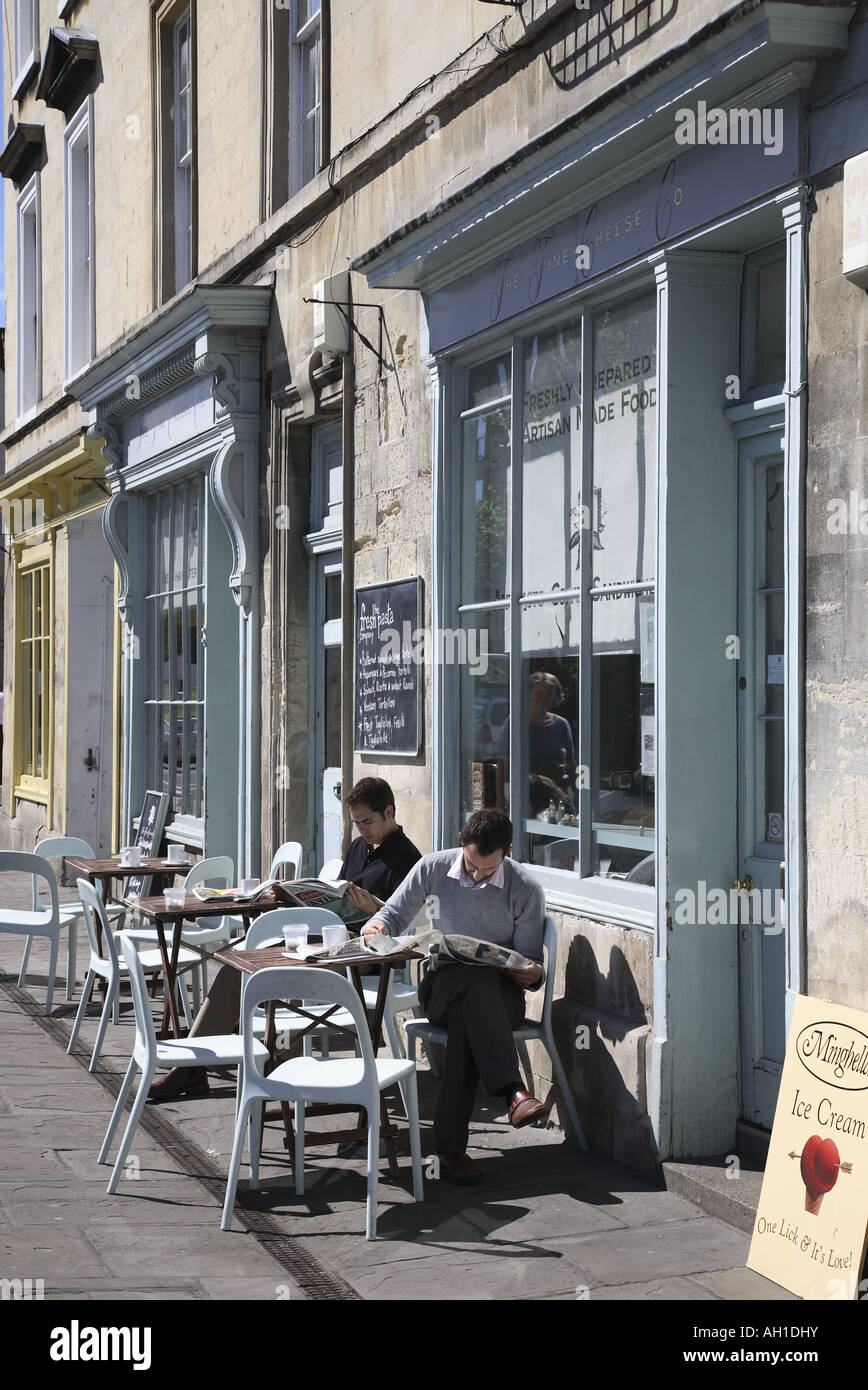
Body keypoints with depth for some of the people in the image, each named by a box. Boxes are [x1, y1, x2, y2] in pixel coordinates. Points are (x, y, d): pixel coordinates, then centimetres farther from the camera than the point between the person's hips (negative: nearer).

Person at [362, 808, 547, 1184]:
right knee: (478, 978, -38)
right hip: (443, 984, 0)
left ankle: (450, 1145, -43)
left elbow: (530, 959, 0)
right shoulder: (433, 869, 1)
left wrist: (533, 974, -24)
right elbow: (394, 914, 10)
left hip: (499, 997, 0)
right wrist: (376, 927, -14)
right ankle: (512, 1091, -53)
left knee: (467, 1021, -39)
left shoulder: (526, 891, -3)